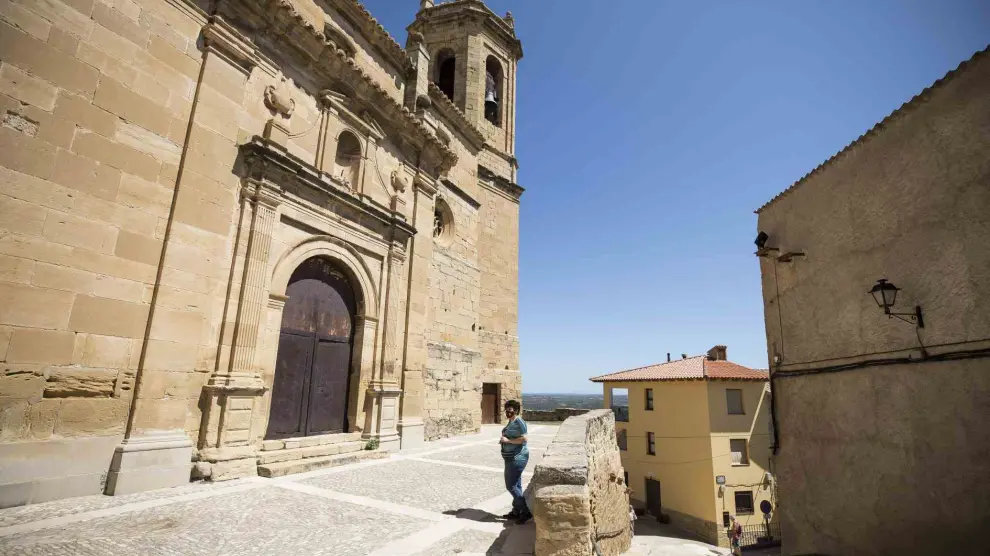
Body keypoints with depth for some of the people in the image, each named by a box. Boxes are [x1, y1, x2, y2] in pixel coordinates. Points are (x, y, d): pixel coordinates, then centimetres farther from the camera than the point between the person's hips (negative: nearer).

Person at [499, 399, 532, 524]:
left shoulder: (519, 422, -17)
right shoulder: (511, 422, 13)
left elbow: (523, 439, -25)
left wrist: (507, 440, -20)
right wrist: (503, 440, 8)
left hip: (517, 458, -10)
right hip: (512, 458, 10)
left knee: (511, 486, -6)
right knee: (516, 485, 15)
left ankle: (526, 511, 1)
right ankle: (516, 512, 24)